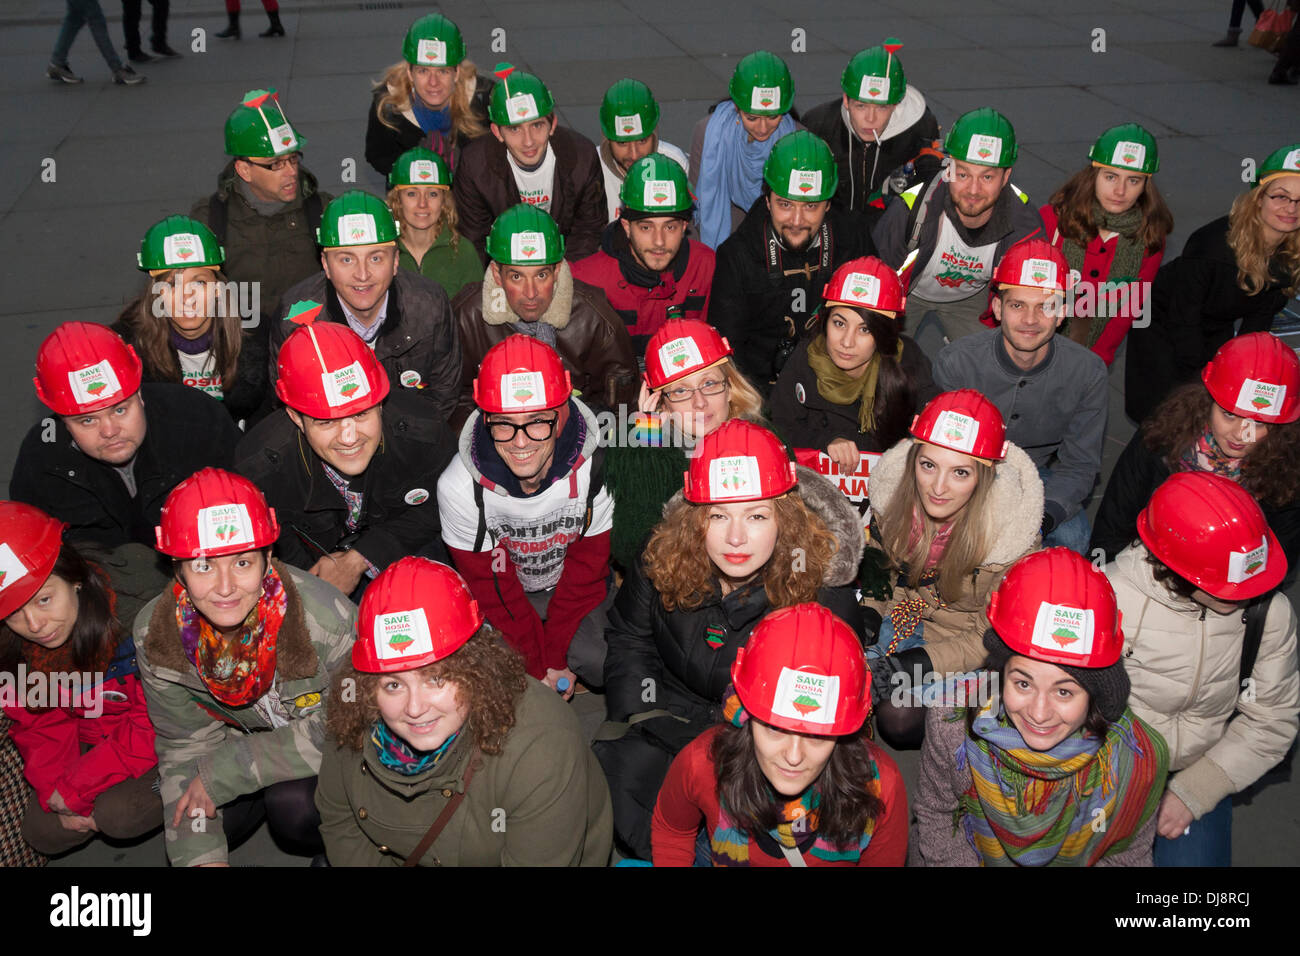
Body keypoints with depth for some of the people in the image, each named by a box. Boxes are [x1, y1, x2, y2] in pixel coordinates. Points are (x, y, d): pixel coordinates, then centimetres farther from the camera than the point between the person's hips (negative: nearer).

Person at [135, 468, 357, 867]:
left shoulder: (327, 618, -36)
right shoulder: (154, 635, -22)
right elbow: (186, 745, -11)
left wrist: (222, 773, -26)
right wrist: (200, 856, -22)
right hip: (244, 732, 5)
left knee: (293, 807, -30)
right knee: (186, 842, -9)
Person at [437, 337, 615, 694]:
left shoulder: (597, 470, -28)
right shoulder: (458, 487, -25)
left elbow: (586, 571, -13)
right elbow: (493, 586, -13)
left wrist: (556, 658, -13)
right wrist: (538, 667, -14)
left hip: (579, 596, -1)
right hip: (504, 595, 1)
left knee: (602, 662, -25)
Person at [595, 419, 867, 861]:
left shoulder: (823, 591, -22)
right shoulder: (662, 560, -15)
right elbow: (628, 638, 5)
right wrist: (637, 720, -4)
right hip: (675, 710, 3)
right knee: (619, 767, -17)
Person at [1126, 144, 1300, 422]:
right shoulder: (1212, 244, -36)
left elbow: (1261, 316, -1)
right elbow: (1183, 317, -25)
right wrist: (1196, 377, -19)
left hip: (1217, 330, 6)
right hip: (1162, 321, -5)